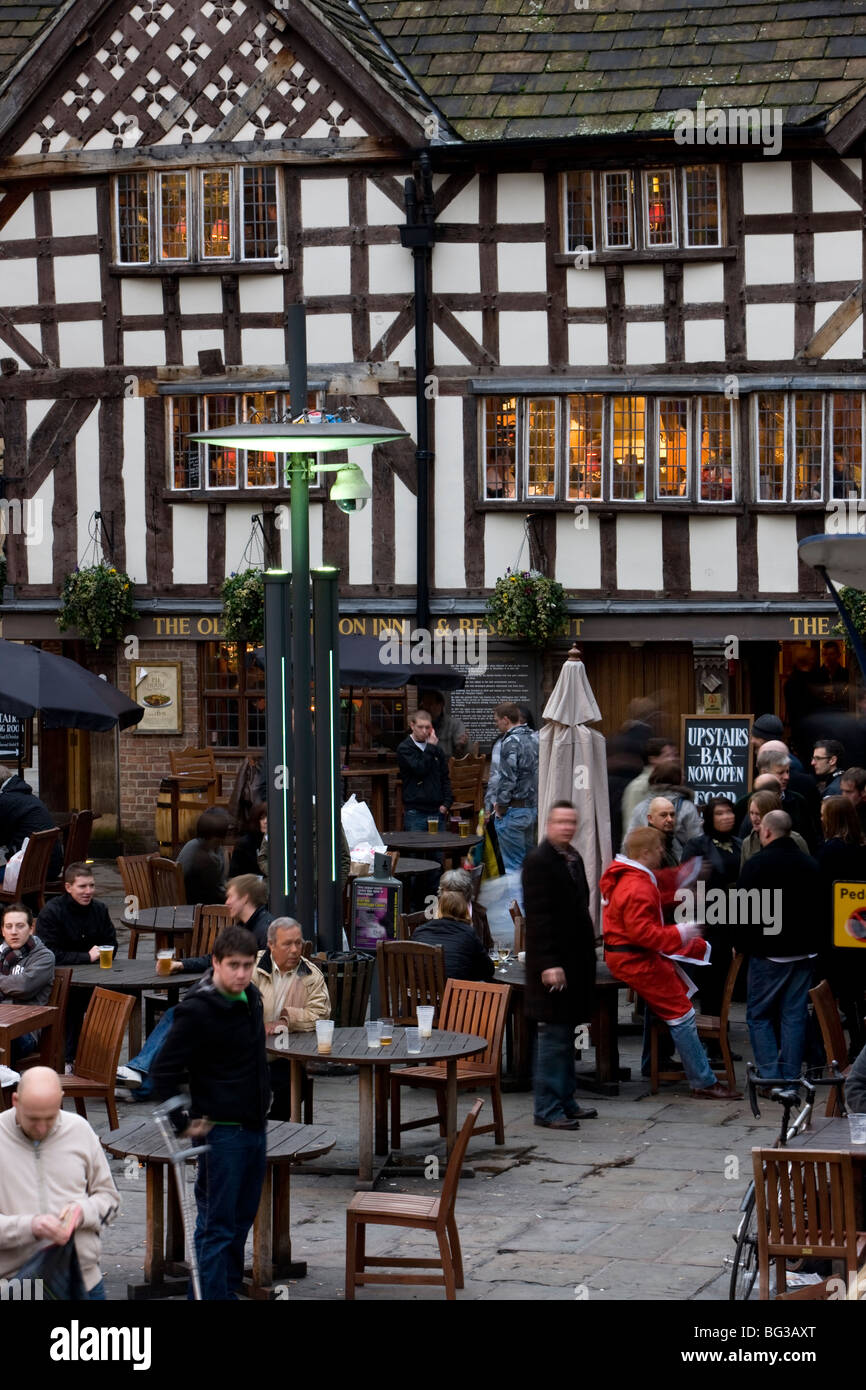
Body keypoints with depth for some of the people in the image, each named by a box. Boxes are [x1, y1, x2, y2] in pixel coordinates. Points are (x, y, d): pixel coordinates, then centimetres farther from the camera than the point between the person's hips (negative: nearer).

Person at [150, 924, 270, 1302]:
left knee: (242, 1218, 15)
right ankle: (213, 1295, -1)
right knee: (217, 1225, -4)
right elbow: (164, 1072, -18)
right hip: (221, 1131, -8)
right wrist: (183, 1124, -15)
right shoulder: (197, 1009, -19)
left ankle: (229, 1289, 26)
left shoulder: (252, 997, 6)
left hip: (255, 1127, 8)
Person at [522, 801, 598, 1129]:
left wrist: (588, 953, 15)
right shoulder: (538, 861, -13)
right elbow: (538, 916, -18)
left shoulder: (573, 858, 15)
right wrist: (549, 964, -23)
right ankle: (547, 1110, -2)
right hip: (553, 963, -9)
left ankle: (565, 1102, 23)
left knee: (565, 1036, 15)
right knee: (553, 1037, -6)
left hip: (575, 960, 9)